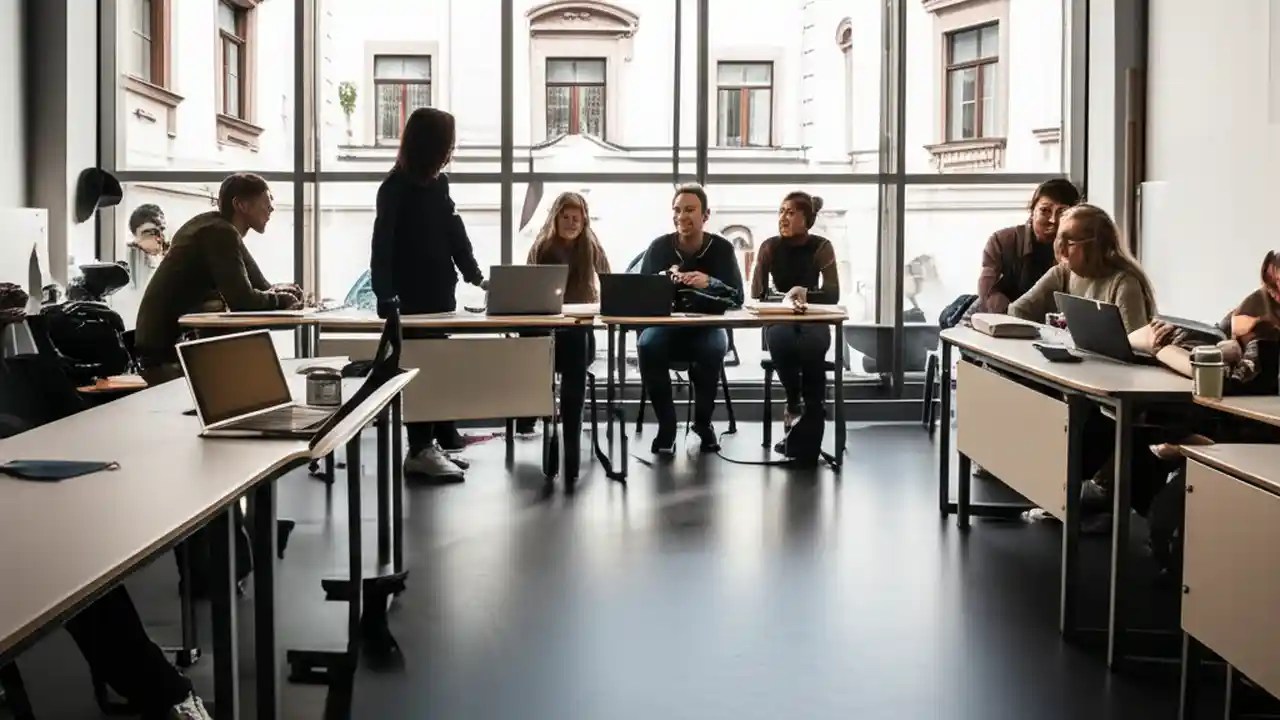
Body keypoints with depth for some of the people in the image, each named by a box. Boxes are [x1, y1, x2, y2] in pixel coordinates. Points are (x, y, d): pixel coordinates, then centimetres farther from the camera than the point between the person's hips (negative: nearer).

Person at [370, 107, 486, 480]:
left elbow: (454, 232, 11)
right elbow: (383, 244, -15)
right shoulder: (397, 187, -12)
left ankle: (440, 441, 17)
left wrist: (474, 275, 2)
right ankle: (421, 449, 1)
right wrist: (386, 297, -22)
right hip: (410, 298, -7)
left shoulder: (438, 184, 9)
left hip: (439, 293, 7)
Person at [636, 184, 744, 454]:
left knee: (714, 349, -35)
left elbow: (737, 297, -11)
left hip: (707, 327, -1)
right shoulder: (659, 247, -1)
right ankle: (666, 425, -19)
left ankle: (703, 421, -9)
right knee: (648, 345, -33)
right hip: (665, 325, 1)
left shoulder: (722, 248, -3)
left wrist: (709, 283, -31)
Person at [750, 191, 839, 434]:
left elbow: (833, 294, -10)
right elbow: (757, 294, -5)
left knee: (812, 344, -36)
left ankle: (813, 413, -18)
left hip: (813, 320, 0)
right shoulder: (770, 247, -1)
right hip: (778, 319, 1)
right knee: (780, 340, -36)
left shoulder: (821, 247, -3)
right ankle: (793, 403, -12)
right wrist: (786, 299, -22)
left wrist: (803, 292, -26)